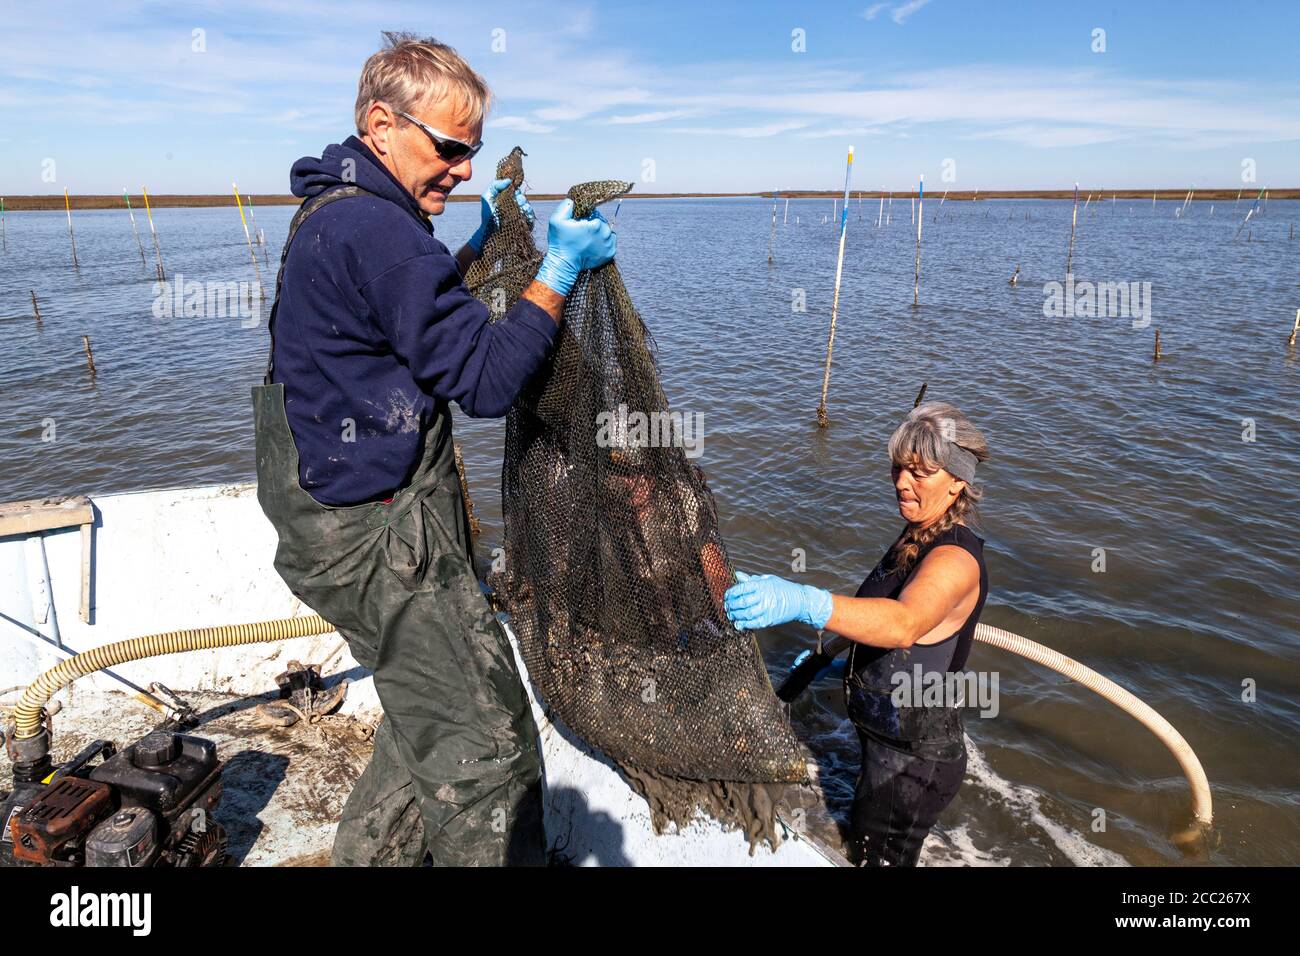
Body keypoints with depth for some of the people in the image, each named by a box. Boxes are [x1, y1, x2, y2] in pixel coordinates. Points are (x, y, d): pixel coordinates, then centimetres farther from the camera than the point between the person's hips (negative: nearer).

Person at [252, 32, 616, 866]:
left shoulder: (336, 214, 15)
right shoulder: (375, 227, -19)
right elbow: (486, 378, -21)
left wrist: (477, 243, 22)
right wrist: (561, 269, -13)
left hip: (350, 518, 11)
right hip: (382, 539, -11)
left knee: (432, 720, 24)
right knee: (487, 749, -1)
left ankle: (370, 856, 39)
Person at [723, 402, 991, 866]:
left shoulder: (956, 560, -30)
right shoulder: (918, 535, 0)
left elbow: (904, 624, -51)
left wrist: (803, 603, -65)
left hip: (913, 760, -9)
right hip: (889, 737, 9)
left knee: (876, 857, 14)